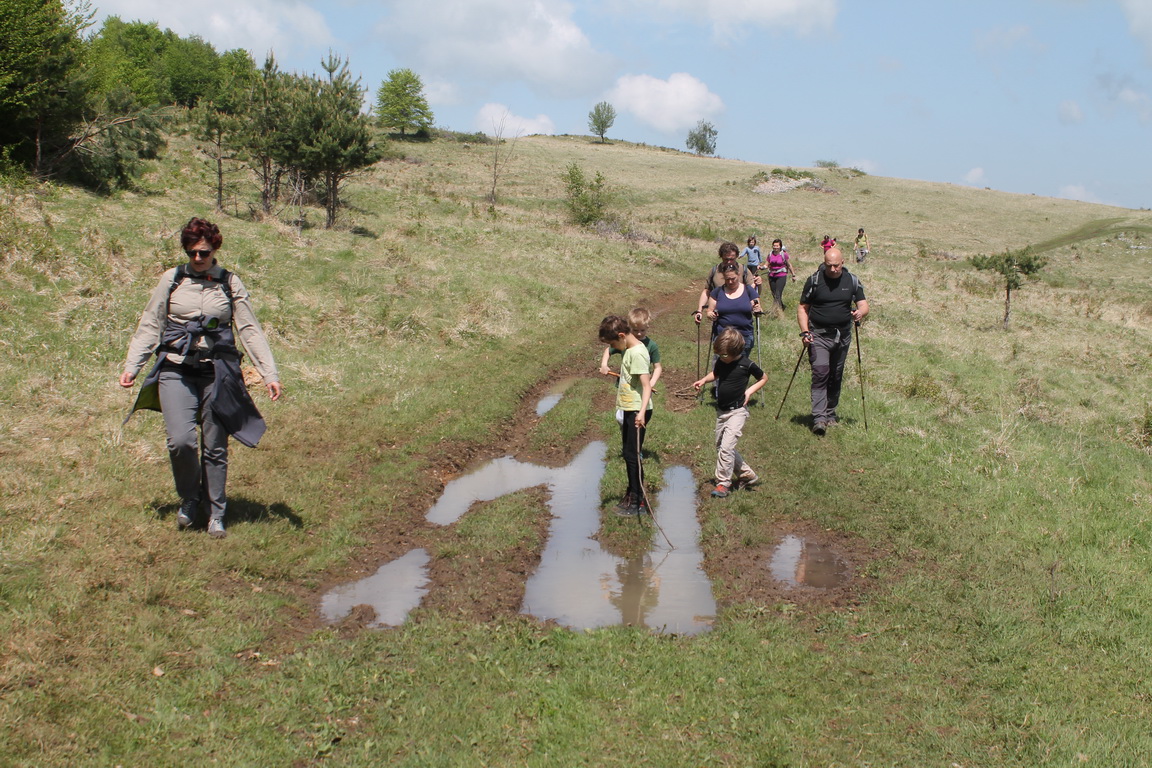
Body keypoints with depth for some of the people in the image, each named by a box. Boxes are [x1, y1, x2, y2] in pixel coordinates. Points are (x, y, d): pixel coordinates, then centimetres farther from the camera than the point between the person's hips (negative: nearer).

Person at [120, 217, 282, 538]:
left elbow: (250, 330, 4)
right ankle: (189, 498, 12)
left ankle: (216, 515, 19)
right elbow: (149, 326, 11)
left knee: (215, 447, 4)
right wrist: (131, 366, 2)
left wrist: (270, 374, -3)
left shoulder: (230, 284, 6)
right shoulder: (172, 279, 7)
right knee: (181, 441, -15)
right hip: (176, 370, 0)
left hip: (217, 373, 0)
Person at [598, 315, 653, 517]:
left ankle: (638, 502, 3)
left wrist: (642, 412, -34)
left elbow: (647, 386, -25)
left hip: (637, 411, -10)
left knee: (632, 455, -5)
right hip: (628, 409, 10)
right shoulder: (629, 350, 10)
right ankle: (633, 495, 27)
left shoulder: (637, 353, -19)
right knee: (629, 454, 16)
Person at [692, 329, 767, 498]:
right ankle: (747, 475, 27)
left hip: (737, 412, -7)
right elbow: (715, 374, 20)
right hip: (721, 411, 7)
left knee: (726, 447, -15)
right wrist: (703, 380, 1)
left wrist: (750, 391, -11)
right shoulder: (721, 362, -1)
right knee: (721, 446, 14)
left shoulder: (746, 364, -15)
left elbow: (763, 378, 1)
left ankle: (723, 483, -4)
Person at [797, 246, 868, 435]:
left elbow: (864, 305, 2)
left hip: (843, 336, 3)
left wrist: (860, 313, -23)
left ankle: (830, 413, 26)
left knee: (836, 376, 11)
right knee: (820, 373, -16)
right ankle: (819, 417, -19)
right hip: (819, 335, -3)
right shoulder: (814, 280, -4)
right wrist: (805, 331, -13)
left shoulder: (852, 281, 3)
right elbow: (802, 308, 1)